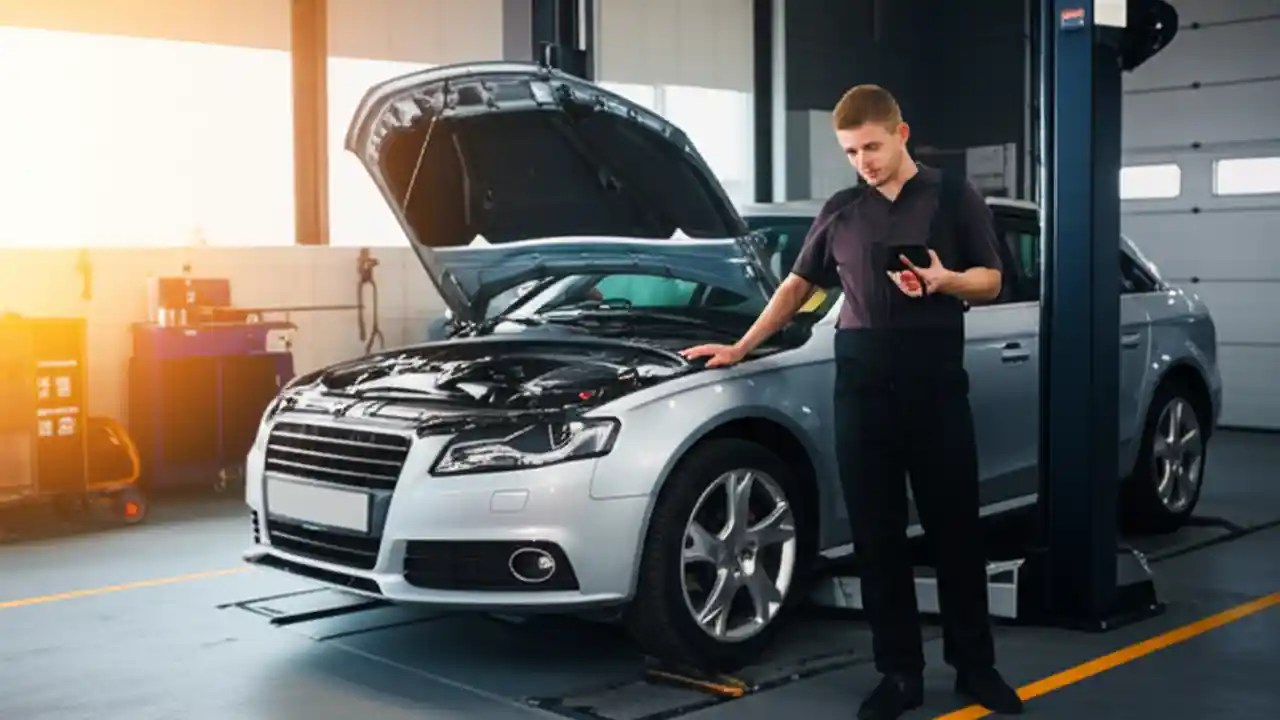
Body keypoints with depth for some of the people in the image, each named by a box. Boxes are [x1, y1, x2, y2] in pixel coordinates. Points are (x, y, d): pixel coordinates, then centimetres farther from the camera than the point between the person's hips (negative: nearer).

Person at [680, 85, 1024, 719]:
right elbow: (797, 286, 21)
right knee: (876, 532, 3)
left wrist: (945, 280, -17)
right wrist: (741, 347, 18)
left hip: (936, 377, -2)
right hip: (861, 378, 3)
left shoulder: (954, 196, 5)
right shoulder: (840, 211, 14)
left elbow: (991, 280, 4)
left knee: (955, 526, 4)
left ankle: (975, 665, 17)